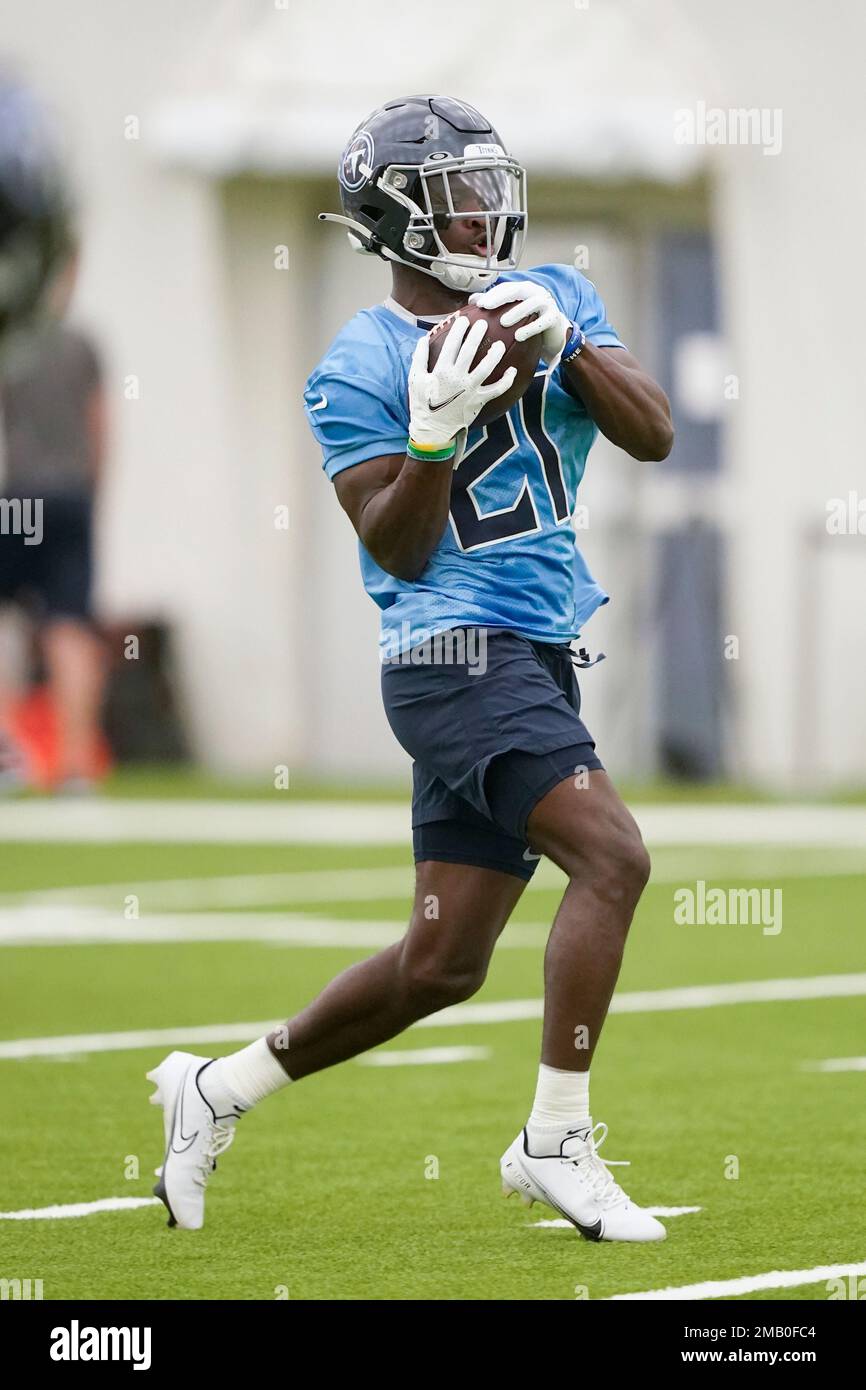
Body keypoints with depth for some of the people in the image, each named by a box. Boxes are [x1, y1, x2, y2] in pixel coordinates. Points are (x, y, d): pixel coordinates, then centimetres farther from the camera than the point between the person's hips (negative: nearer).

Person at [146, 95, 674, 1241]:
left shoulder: (552, 297, 10)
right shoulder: (360, 369, -6)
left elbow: (653, 436, 0)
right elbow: (400, 552, -8)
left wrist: (566, 349, -14)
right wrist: (438, 427, -21)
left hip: (539, 662, 7)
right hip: (457, 655, -7)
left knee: (442, 964, 9)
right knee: (613, 855, -23)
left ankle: (217, 1091, 25)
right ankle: (556, 1144, -15)